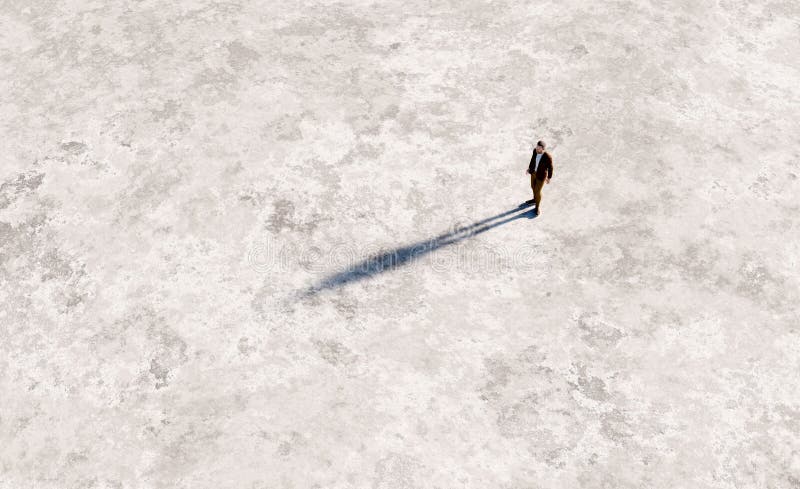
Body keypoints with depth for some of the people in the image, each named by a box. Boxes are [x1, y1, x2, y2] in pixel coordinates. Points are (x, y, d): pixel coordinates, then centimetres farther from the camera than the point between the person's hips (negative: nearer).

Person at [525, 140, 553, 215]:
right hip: (534, 172, 6)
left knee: (537, 191, 8)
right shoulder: (535, 151, -19)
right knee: (533, 187, 26)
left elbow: (550, 167, -18)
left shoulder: (548, 157, -35)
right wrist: (529, 167, 14)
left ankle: (538, 206, 35)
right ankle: (535, 199, 55)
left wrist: (549, 178, -6)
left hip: (541, 175, -6)